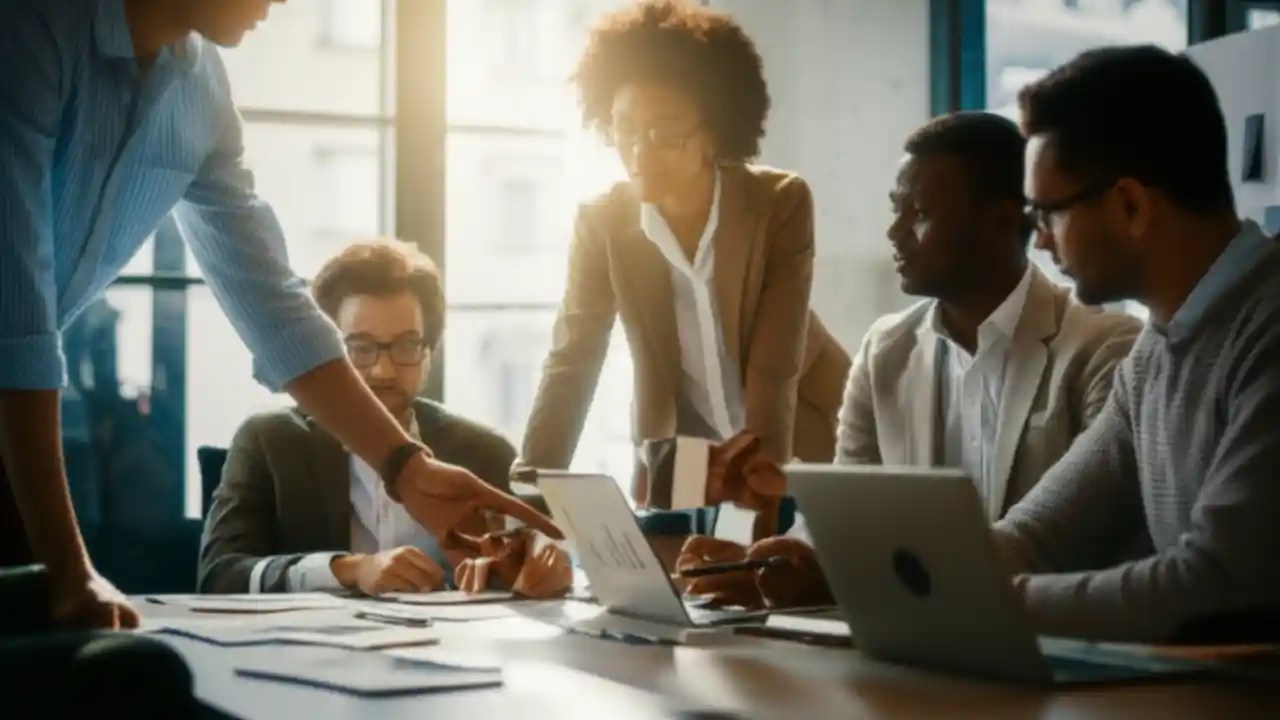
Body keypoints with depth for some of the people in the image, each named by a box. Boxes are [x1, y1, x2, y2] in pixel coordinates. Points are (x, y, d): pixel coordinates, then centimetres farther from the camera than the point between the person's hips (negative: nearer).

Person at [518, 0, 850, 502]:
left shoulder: (781, 204, -22)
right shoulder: (603, 222, -16)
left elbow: (774, 371, -26)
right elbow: (571, 363, -18)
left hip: (800, 427, -1)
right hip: (680, 447, 2)